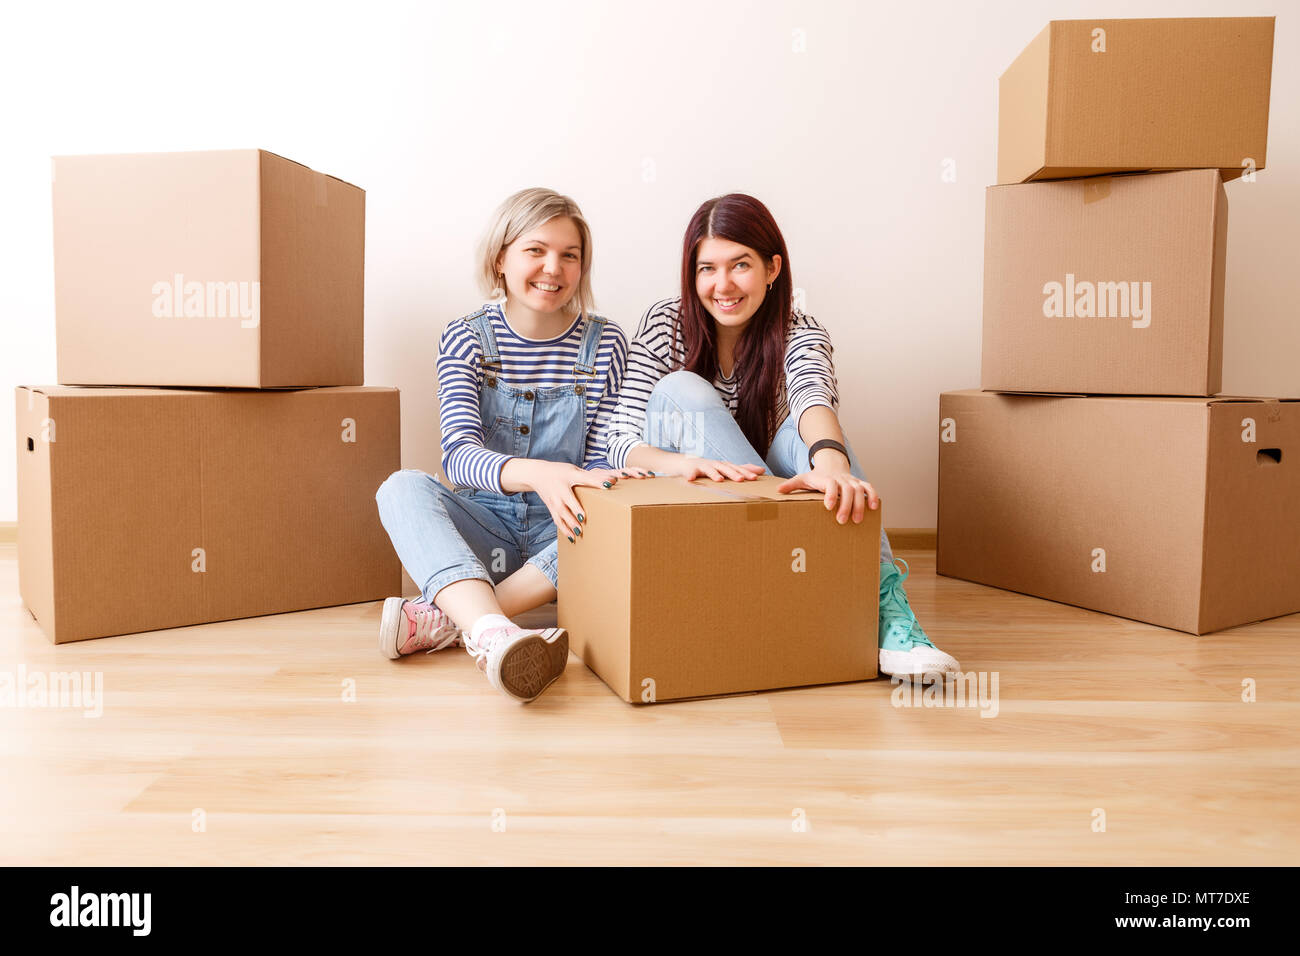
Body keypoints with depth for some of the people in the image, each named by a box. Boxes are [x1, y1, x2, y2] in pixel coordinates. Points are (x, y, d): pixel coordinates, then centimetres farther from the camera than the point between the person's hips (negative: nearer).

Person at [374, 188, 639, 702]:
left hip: (564, 532, 0)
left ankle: (445, 616, -32)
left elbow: (601, 463, -2)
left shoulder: (604, 343, -2)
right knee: (403, 487, -27)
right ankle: (493, 635, -51)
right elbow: (459, 456, -19)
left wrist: (585, 487, -29)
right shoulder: (466, 337, -4)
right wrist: (538, 473, -40)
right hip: (484, 524, 0)